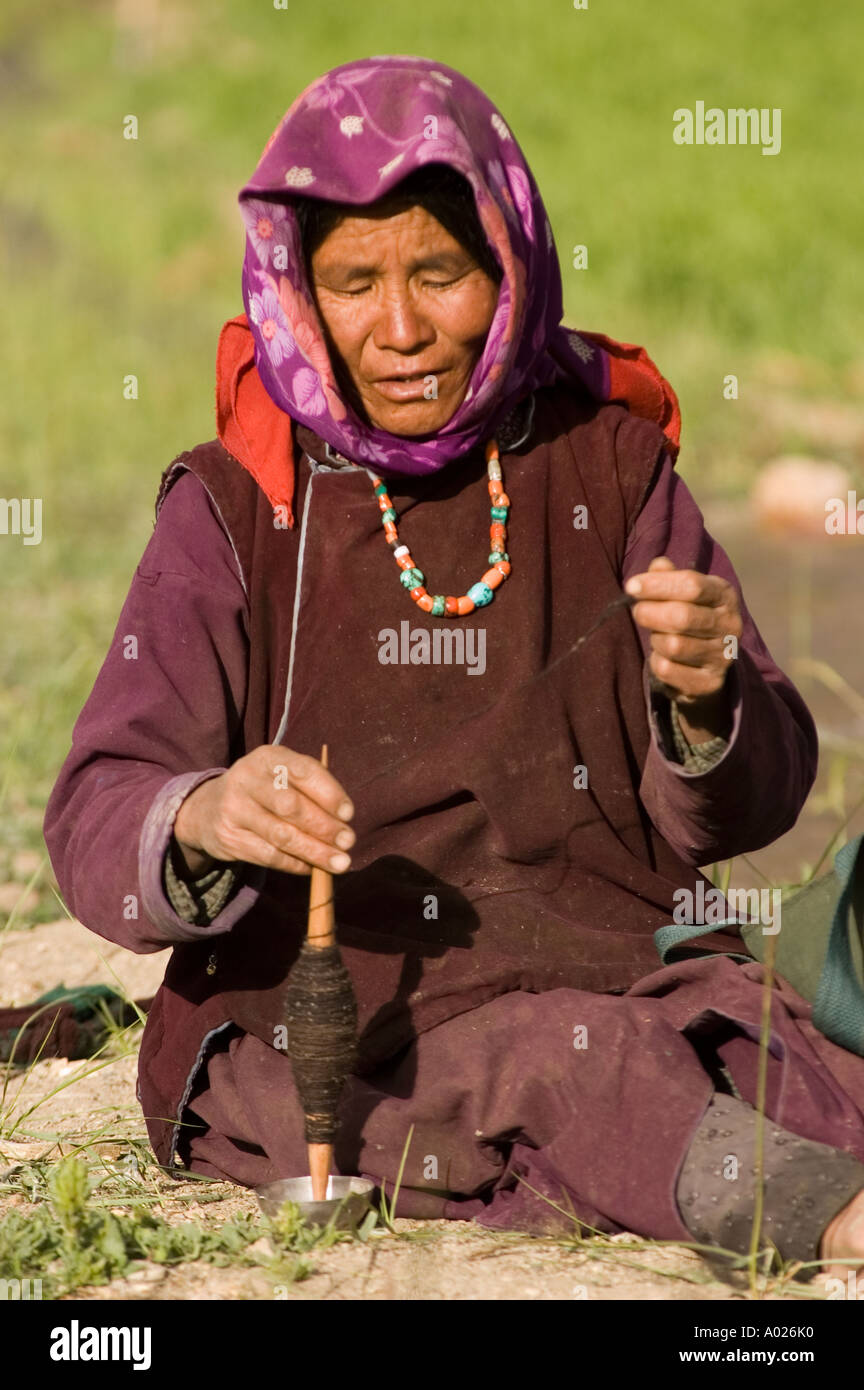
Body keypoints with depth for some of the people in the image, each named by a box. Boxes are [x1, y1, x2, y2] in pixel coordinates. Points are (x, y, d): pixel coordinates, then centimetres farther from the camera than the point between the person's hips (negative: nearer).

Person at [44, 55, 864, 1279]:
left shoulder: (608, 463, 10)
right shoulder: (239, 507, 5)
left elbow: (744, 808, 7)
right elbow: (96, 829, -4)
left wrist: (707, 700, -16)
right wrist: (204, 820, -28)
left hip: (614, 970, 3)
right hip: (319, 1022, -2)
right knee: (551, 1061, -35)